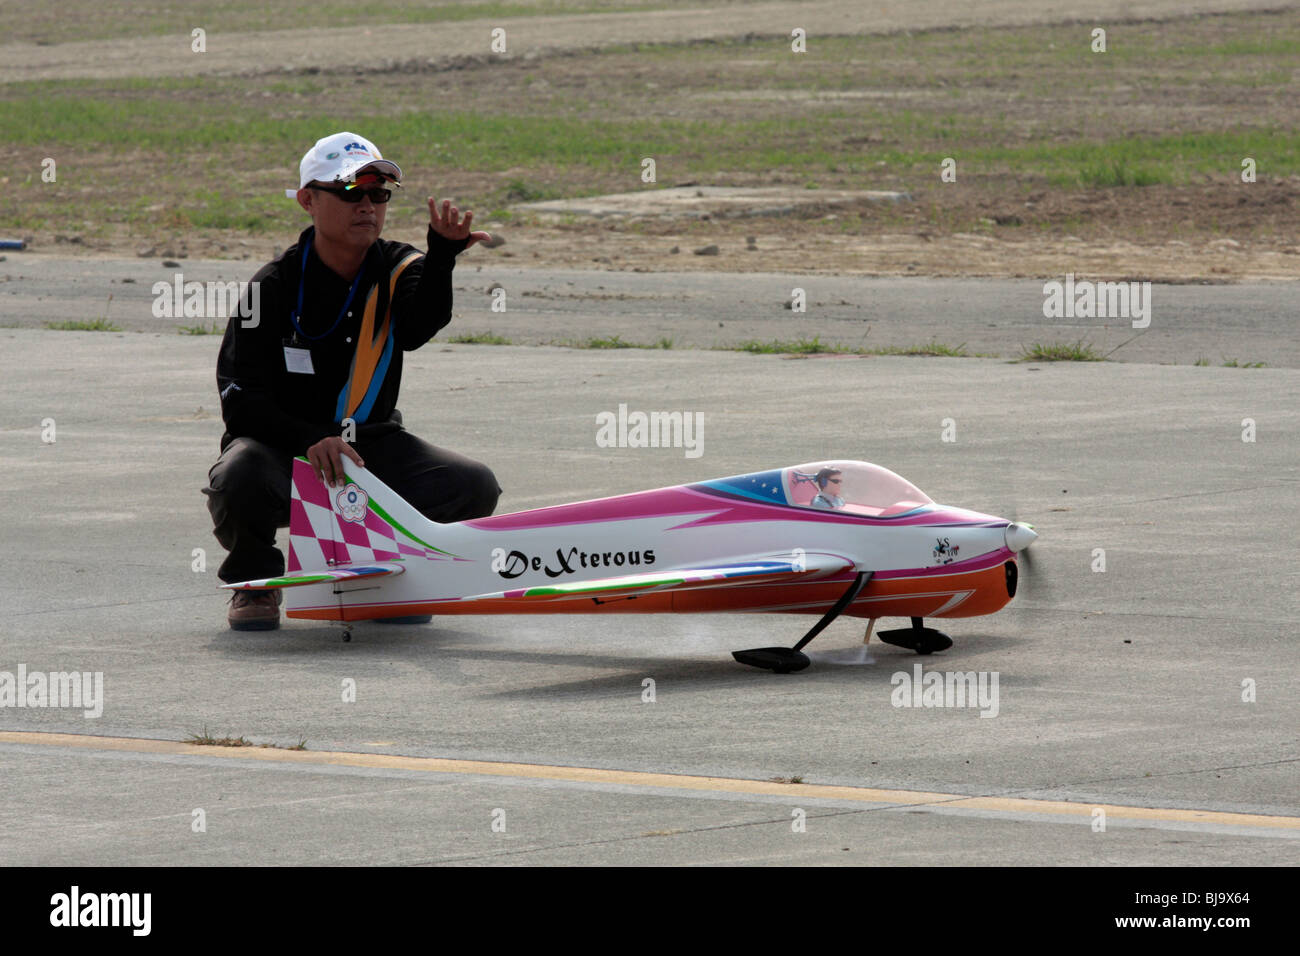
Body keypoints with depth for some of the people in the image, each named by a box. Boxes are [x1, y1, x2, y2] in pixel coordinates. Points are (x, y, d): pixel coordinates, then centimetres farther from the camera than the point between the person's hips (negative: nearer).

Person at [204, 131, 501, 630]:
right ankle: (255, 583, -2)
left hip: (370, 447, 3)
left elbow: (421, 324, -28)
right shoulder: (275, 285, -11)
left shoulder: (398, 270, -2)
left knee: (474, 486, -19)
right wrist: (313, 442, -32)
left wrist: (442, 254, -48)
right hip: (283, 444, -3)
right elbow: (241, 401, -15)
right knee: (240, 477, -37)